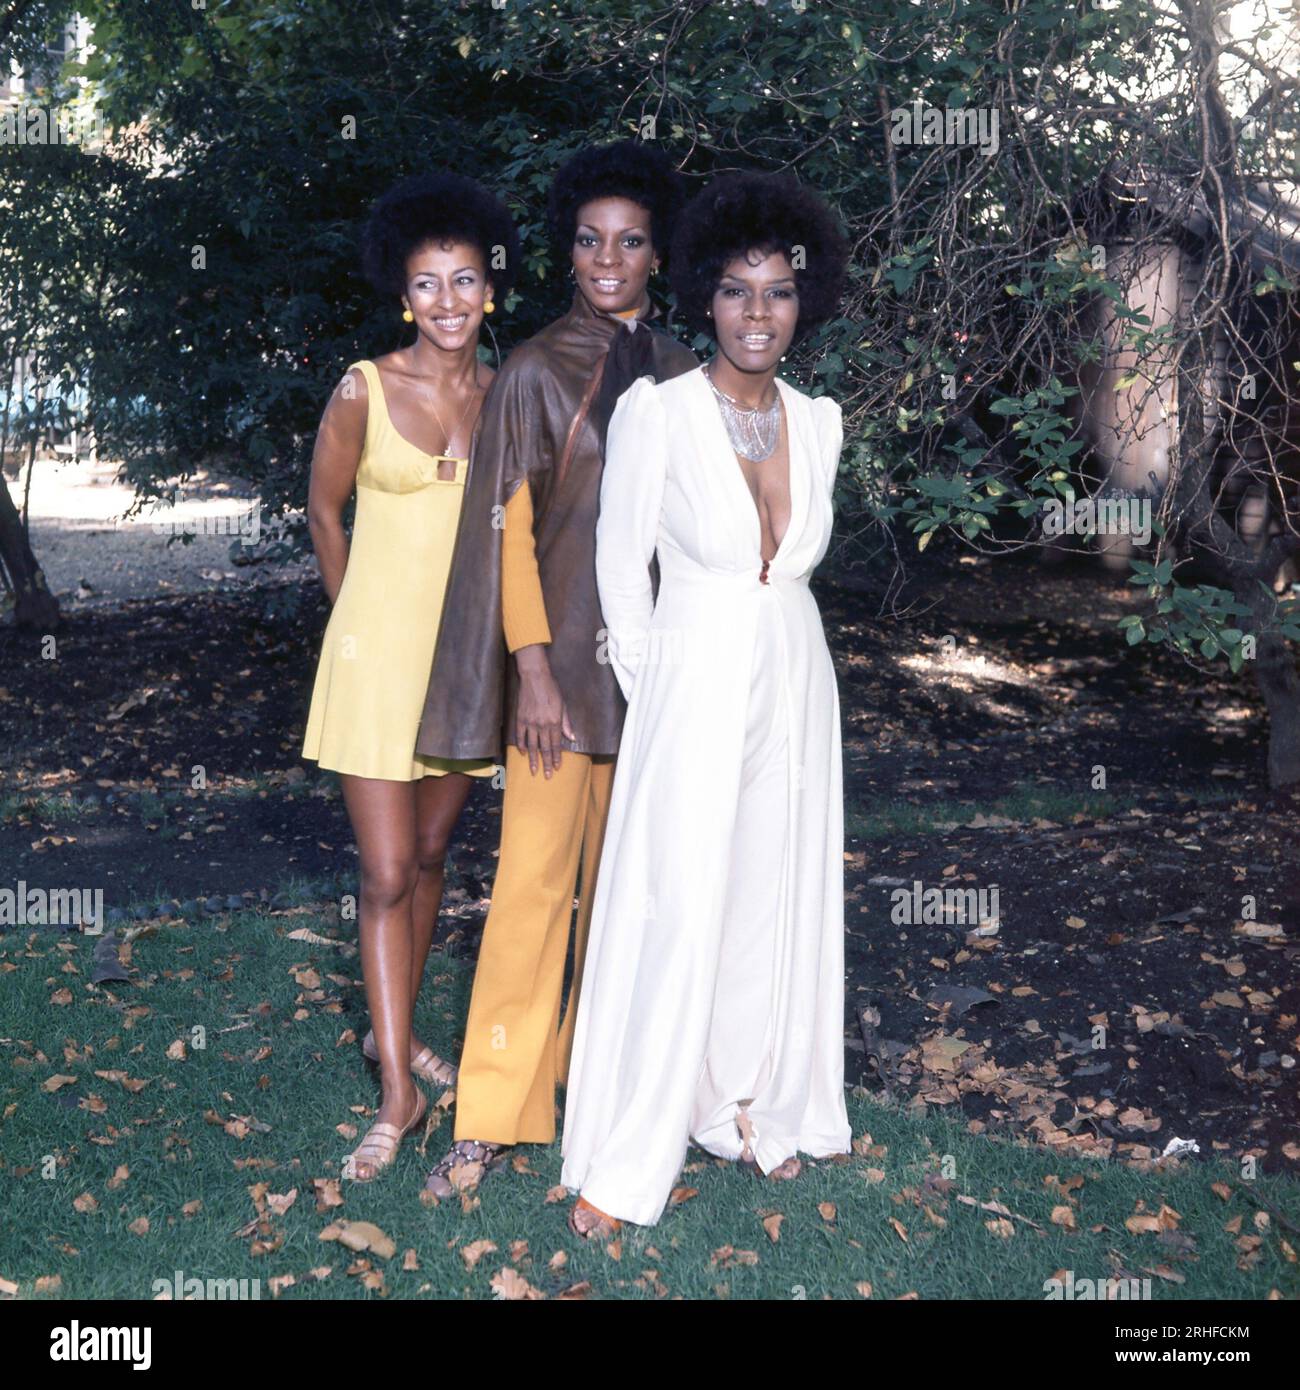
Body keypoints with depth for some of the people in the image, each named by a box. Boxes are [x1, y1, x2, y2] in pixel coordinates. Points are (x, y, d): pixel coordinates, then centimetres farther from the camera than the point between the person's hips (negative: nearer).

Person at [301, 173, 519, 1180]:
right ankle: (399, 1093, 4)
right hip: (380, 651, -3)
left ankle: (396, 1030, 33)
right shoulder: (366, 390, -9)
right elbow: (324, 506, 4)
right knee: (387, 875, -4)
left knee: (430, 855, 14)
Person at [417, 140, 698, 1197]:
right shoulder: (538, 372, -2)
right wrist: (533, 666, -12)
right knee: (537, 872, -5)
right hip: (566, 648, -4)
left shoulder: (681, 376, 10)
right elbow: (510, 524, -6)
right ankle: (493, 1118, 3)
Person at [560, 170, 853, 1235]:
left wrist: (768, 648, 15)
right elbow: (621, 565, -6)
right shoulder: (656, 411, -11)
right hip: (694, 693, -5)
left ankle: (753, 1105, 34)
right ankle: (624, 1157, 11)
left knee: (777, 900, 14)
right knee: (672, 917, -3)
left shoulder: (818, 421, 4)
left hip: (793, 688, 5)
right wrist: (652, 694, -2)